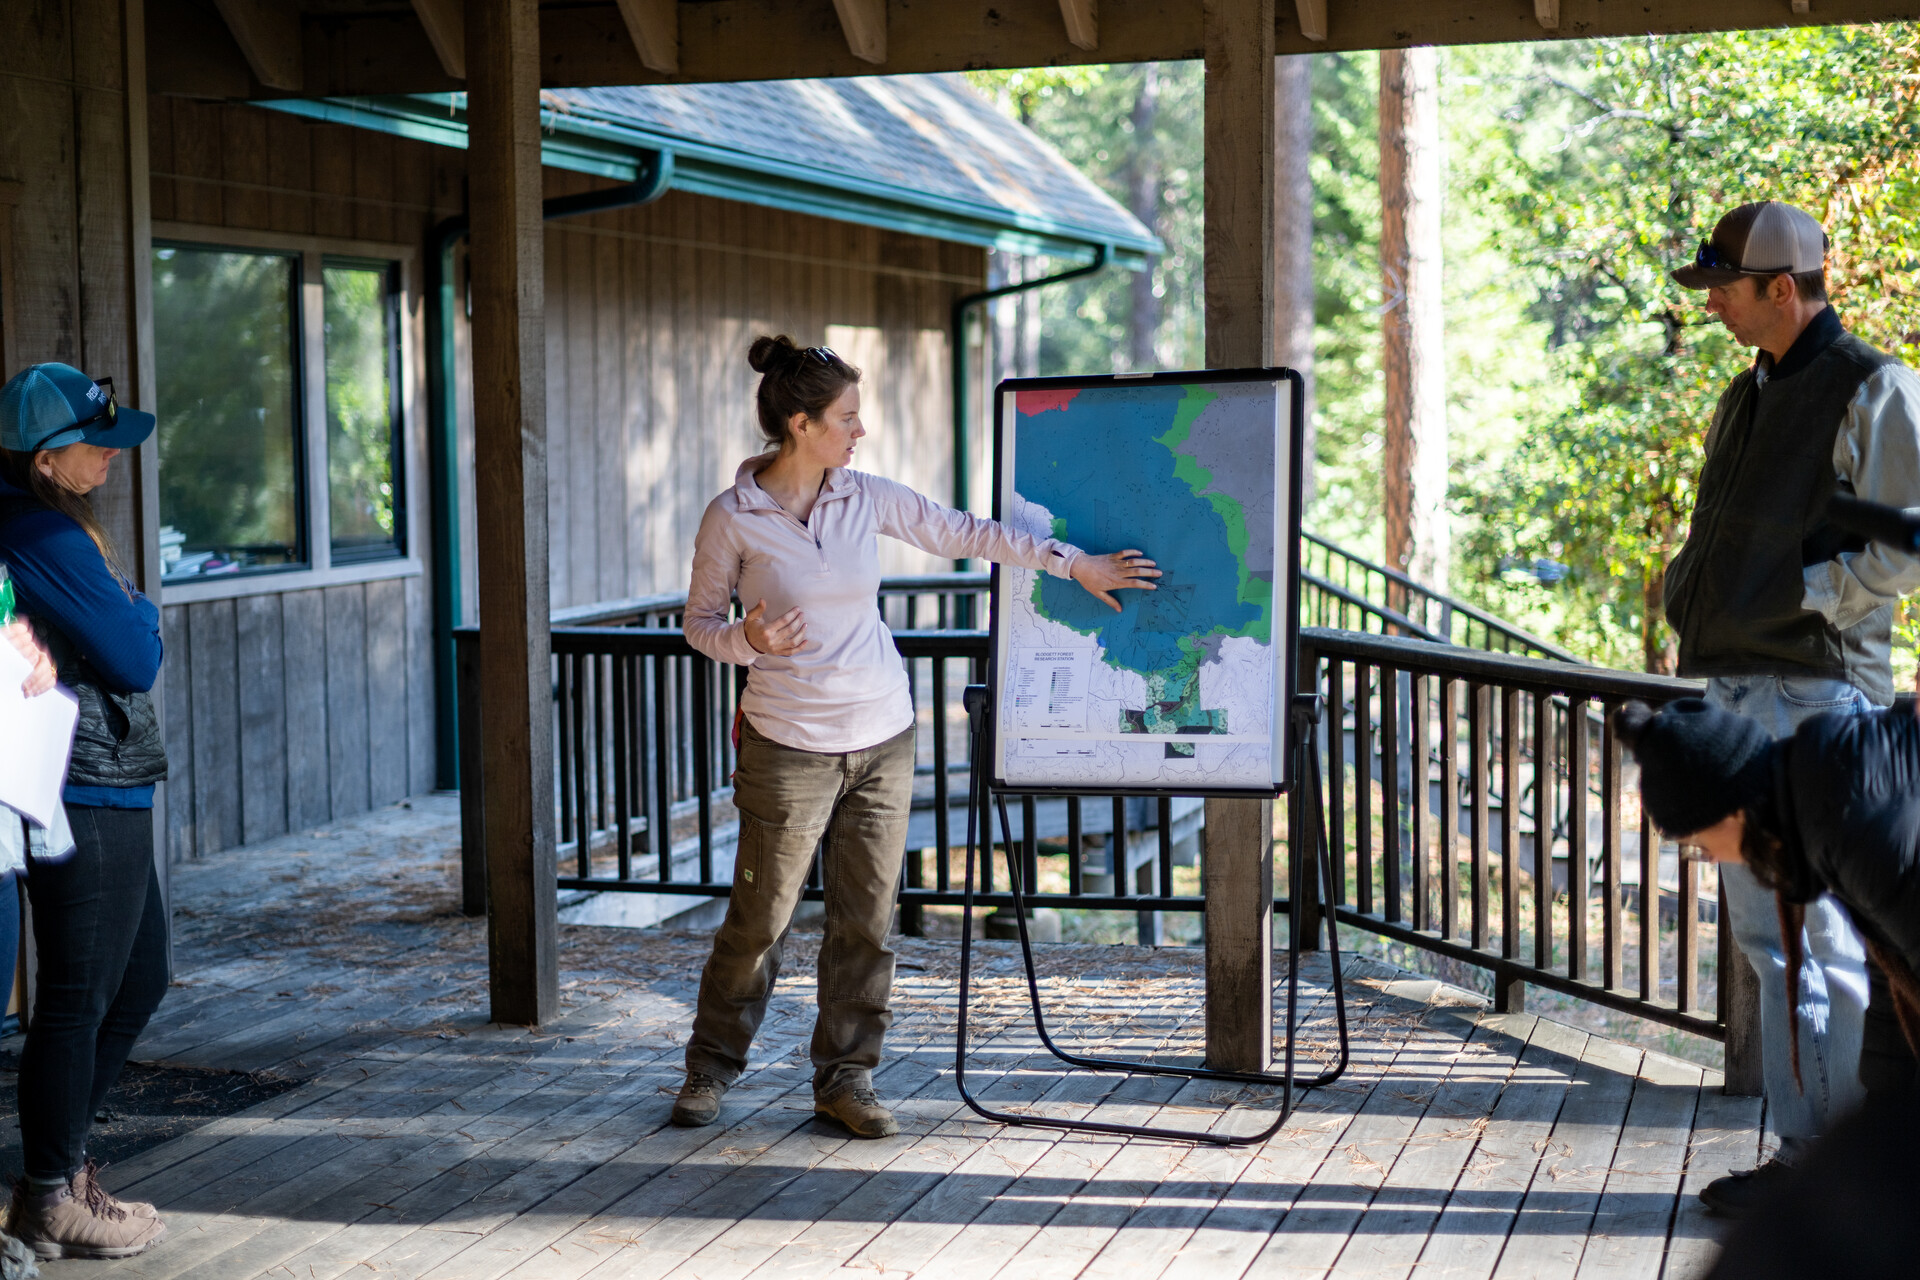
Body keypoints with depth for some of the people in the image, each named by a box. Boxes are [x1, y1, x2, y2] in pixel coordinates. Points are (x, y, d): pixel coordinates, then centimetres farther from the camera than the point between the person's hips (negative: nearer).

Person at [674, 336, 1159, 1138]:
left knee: (866, 919, 6)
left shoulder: (867, 498, 2)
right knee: (760, 916, 2)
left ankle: (845, 1078, 18)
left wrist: (1074, 563, 8)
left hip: (882, 739, 4)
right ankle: (711, 1067, 22)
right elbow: (700, 624, 1)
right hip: (790, 746, -4)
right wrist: (749, 641, -22)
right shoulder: (732, 520, -8)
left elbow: (965, 535, 9)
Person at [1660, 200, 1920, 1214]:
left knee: (1833, 944, -6)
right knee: (1767, 937, 11)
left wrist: (1797, 598, -15)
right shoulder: (1747, 398, 20)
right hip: (1738, 692, 9)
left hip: (1819, 693, -9)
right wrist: (1689, 593, 10)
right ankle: (1803, 1153, 19)